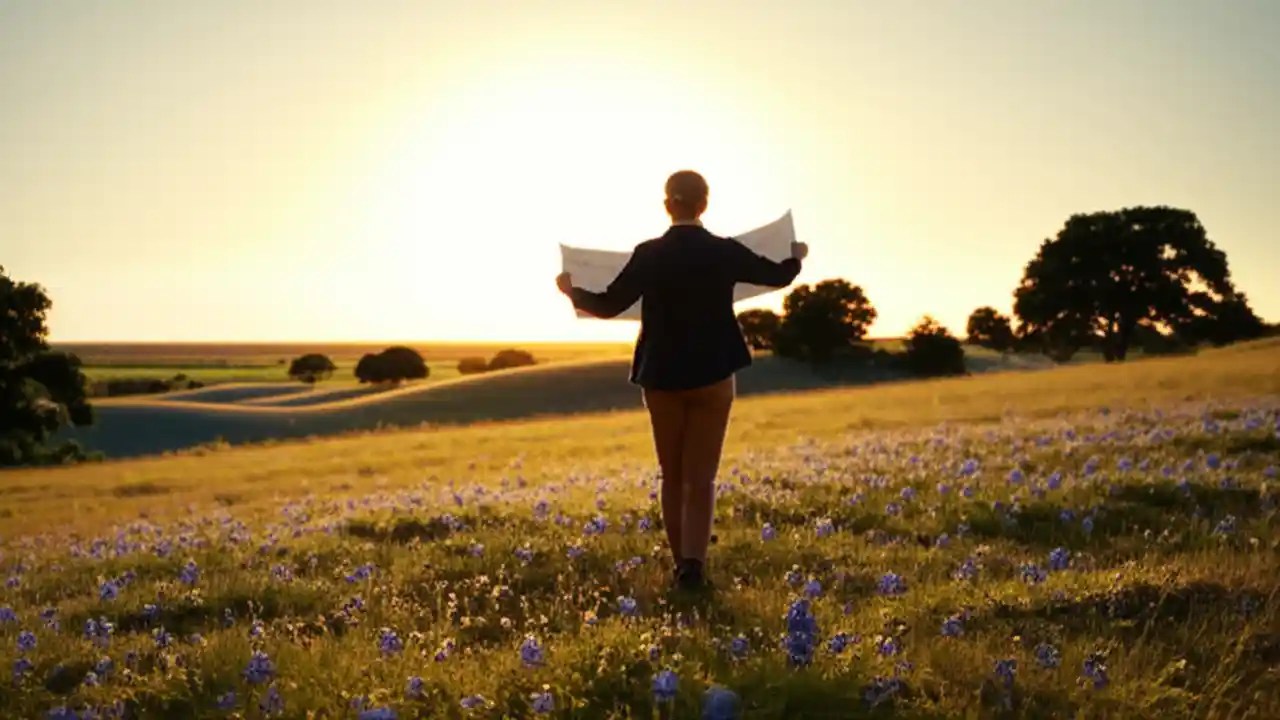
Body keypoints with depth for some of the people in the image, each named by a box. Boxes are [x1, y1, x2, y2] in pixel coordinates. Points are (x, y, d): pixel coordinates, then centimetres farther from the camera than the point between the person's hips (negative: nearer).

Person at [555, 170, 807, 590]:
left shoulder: (648, 254, -10)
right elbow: (778, 276, 9)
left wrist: (571, 291, 15)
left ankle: (682, 565, 21)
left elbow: (609, 306, -4)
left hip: (662, 377, 0)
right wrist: (797, 257, 32)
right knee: (700, 479, 3)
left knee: (672, 476, 15)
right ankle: (692, 563, -13)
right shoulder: (725, 252, -6)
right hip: (712, 375, 0)